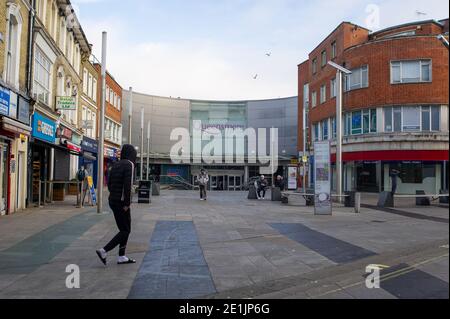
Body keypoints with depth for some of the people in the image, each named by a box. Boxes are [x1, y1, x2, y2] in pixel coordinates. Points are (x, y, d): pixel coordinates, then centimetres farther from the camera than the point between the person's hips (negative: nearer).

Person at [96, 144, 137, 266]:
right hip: (122, 203, -9)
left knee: (125, 229, 15)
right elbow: (128, 185, -23)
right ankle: (104, 251, -5)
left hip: (113, 201, 9)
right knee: (125, 231, 1)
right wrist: (127, 203, -20)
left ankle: (122, 257, 16)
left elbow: (109, 184, 14)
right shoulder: (129, 165, -13)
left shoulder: (115, 165, 13)